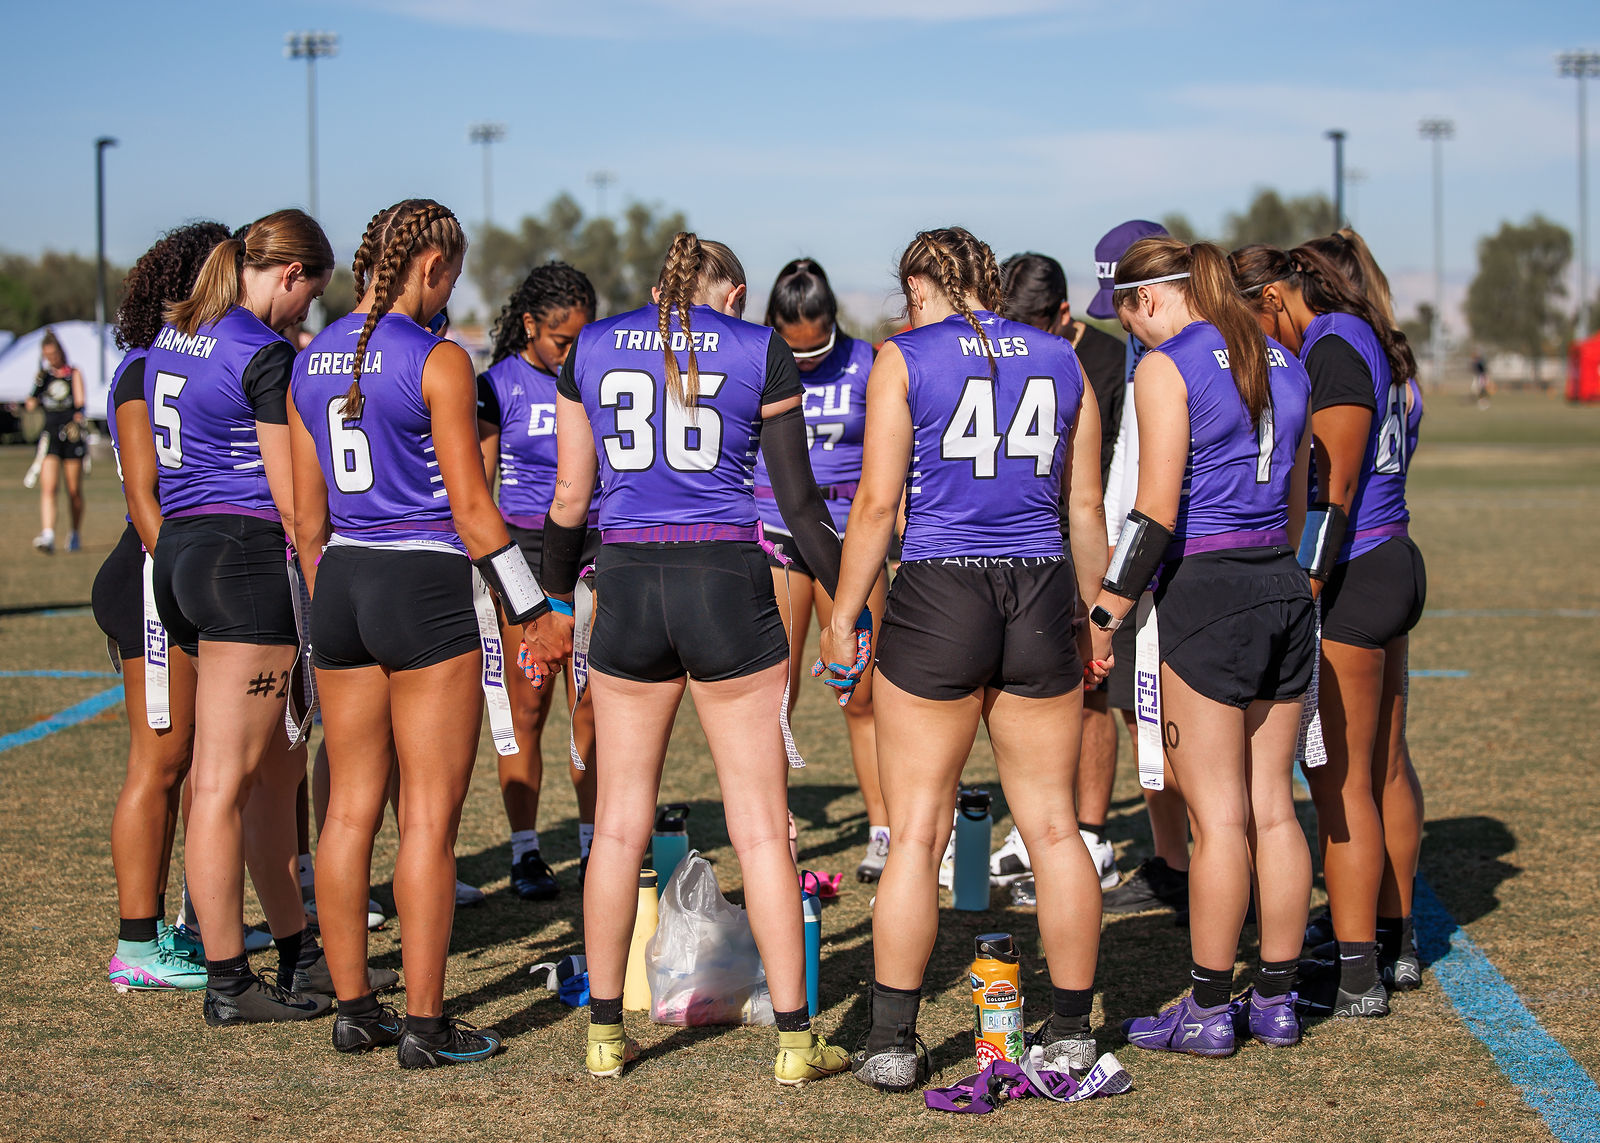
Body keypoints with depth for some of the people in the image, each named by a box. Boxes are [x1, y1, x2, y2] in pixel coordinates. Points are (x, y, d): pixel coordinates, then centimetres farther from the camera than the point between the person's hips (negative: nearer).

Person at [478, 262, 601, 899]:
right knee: (526, 708, 1)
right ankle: (525, 853, 8)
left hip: (594, 544, 2)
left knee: (593, 704, 0)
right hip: (524, 547, -2)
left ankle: (593, 845, 10)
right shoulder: (500, 384, -1)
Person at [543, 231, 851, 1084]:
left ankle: (604, 1033, 15)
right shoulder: (760, 351, 1)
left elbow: (569, 496, 10)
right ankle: (794, 1039, 5)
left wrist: (554, 598, 23)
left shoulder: (591, 348, 9)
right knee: (760, 826, 3)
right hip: (728, 585, -2)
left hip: (626, 586, 2)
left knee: (619, 823, 11)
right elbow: (798, 503, 0)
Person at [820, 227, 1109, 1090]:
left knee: (916, 832, 2)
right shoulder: (1060, 359, 10)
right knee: (1052, 826, 10)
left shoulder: (905, 358, -1)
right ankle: (1071, 1034, 15)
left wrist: (842, 615, 2)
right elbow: (1085, 507, 13)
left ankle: (892, 1043, 4)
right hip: (1041, 597, 4)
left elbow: (878, 500, -6)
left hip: (938, 597, -3)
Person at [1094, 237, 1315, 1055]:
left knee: (1218, 814, -1)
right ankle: (1277, 1001, 17)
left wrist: (1106, 614, -10)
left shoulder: (1168, 367, -9)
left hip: (1205, 588, -7)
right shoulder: (1282, 365, 13)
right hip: (1285, 588, 7)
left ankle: (1209, 1010, 6)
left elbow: (1156, 512, -14)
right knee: (1273, 807, 12)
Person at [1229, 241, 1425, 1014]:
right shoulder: (1367, 342, 15)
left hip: (1352, 575, -10)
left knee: (1340, 783, -5)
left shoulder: (1332, 348, -14)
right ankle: (1395, 942, 27)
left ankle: (1356, 977, -2)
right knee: (1384, 770, 17)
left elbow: (1335, 488, -19)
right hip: (1395, 562, 10)